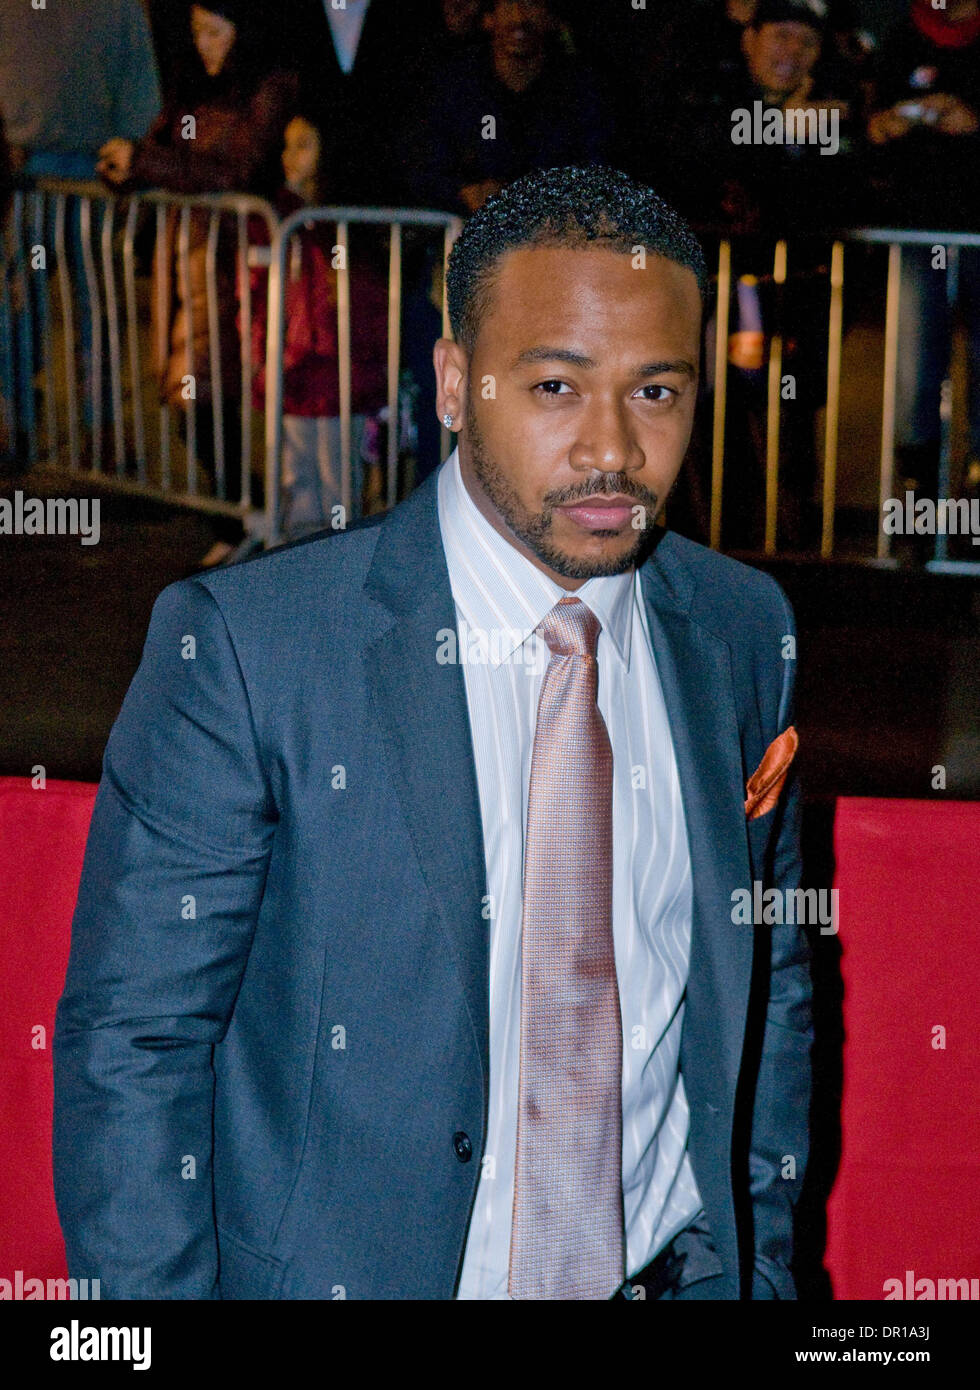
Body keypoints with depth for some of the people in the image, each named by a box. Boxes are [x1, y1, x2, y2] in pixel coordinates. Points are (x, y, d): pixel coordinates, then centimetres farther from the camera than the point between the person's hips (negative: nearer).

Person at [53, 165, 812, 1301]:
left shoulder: (746, 632, -3)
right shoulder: (241, 644, -17)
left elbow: (772, 982, 8)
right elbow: (129, 1045, -14)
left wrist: (766, 1268, 8)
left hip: (678, 1270, 3)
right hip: (351, 1271, -3)